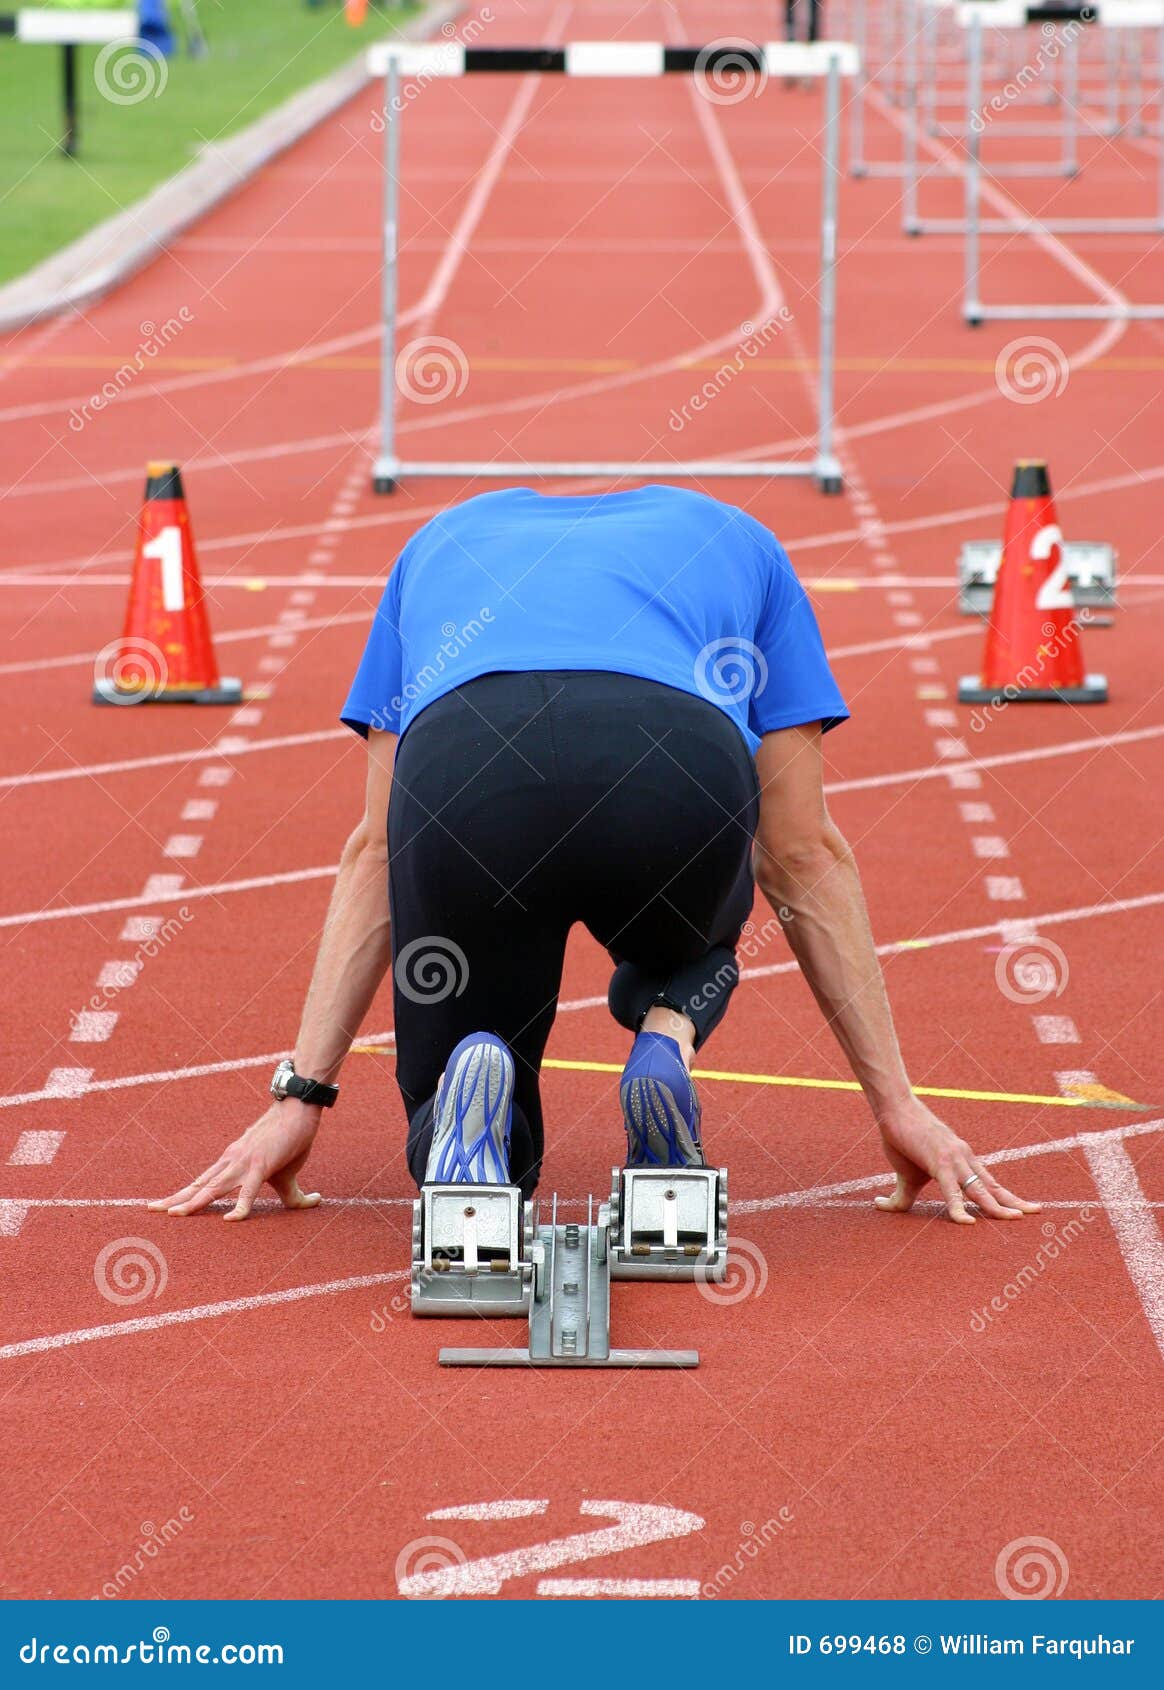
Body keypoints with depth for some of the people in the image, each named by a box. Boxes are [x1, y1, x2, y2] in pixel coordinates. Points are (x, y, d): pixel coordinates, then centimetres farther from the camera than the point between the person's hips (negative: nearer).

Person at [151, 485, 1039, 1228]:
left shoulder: (443, 539, 41)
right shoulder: (738, 541, 38)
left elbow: (375, 854, 35)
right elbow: (805, 858, 33)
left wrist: (301, 1095, 34)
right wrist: (896, 1103, 35)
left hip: (461, 771, 0)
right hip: (679, 781, 0)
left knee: (469, 1149, 25)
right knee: (690, 943, 39)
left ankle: (471, 1093, -11)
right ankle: (669, 1029, 4)